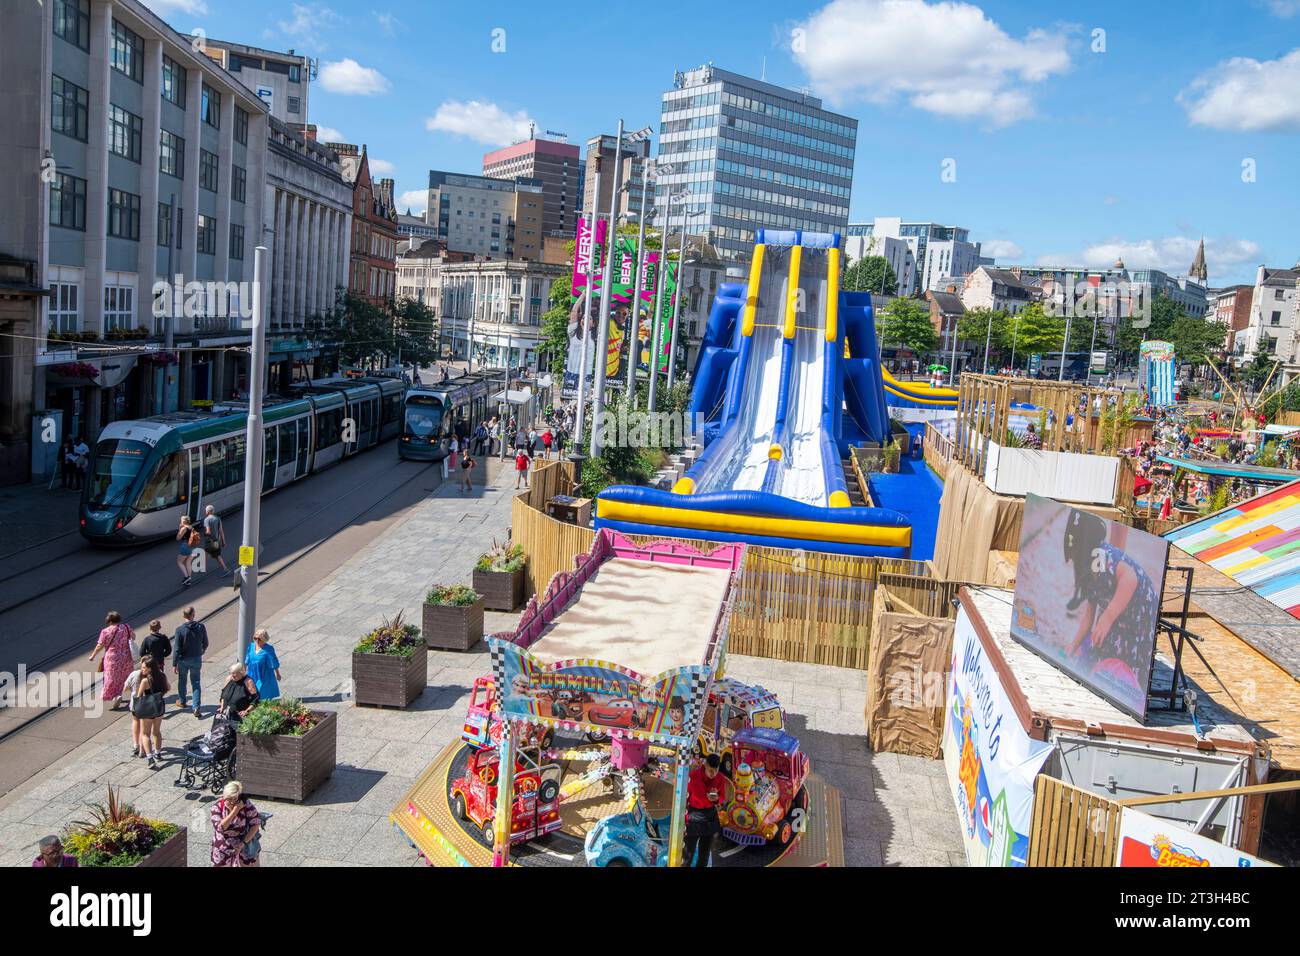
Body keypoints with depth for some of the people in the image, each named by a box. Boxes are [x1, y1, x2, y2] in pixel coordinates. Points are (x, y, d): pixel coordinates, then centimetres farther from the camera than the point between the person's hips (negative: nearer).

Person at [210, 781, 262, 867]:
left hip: (244, 844, -1)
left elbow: (256, 823, -15)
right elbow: (220, 827, -27)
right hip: (224, 847, 1)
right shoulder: (217, 806, -16)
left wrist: (243, 843, -20)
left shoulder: (246, 804, -19)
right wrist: (235, 810, -33)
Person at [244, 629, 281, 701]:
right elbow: (247, 661, 14)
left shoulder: (268, 649, -17)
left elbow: (274, 664, -9)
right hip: (253, 676, 5)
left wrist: (277, 674, -2)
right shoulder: (251, 646, 0)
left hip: (264, 677, -5)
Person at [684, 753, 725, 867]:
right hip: (693, 815, -4)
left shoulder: (720, 780, -10)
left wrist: (716, 799, -20)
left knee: (705, 851, 13)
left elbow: (722, 797, 5)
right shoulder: (693, 776, -21)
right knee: (689, 851, -6)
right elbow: (685, 798, -13)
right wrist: (684, 820, -11)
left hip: (710, 816, 4)